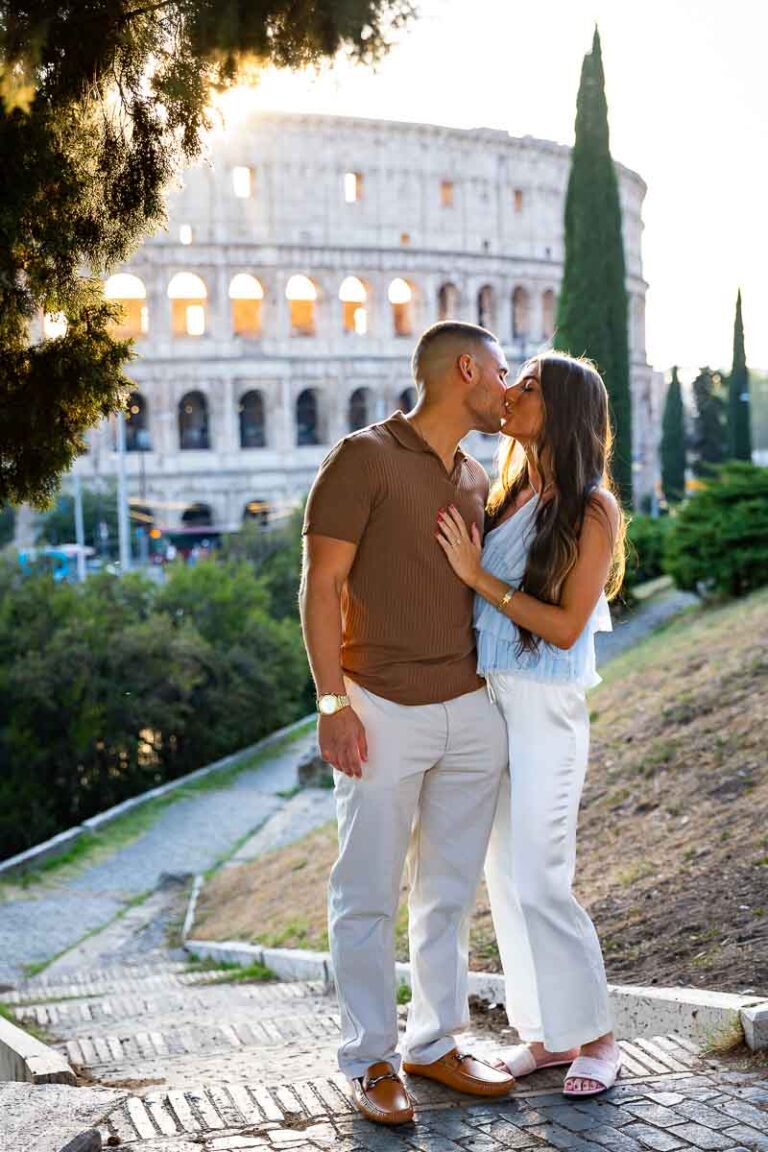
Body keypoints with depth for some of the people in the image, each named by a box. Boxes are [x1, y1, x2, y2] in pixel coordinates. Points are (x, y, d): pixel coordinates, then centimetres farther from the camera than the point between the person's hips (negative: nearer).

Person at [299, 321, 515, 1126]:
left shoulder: (476, 479, 15)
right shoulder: (364, 458, -6)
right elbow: (321, 585, -9)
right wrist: (332, 702, -15)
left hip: (472, 711, 6)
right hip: (385, 713, -6)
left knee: (449, 891, 11)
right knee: (367, 897, 2)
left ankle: (435, 1044, 22)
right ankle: (370, 1060, 11)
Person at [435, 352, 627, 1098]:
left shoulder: (591, 510, -9)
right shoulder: (506, 497, 9)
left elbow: (566, 626, -15)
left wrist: (477, 576, -16)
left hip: (545, 709, -7)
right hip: (486, 700, 7)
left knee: (540, 882, -5)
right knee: (505, 877, 10)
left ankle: (594, 1037, 10)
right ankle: (547, 1034, 21)